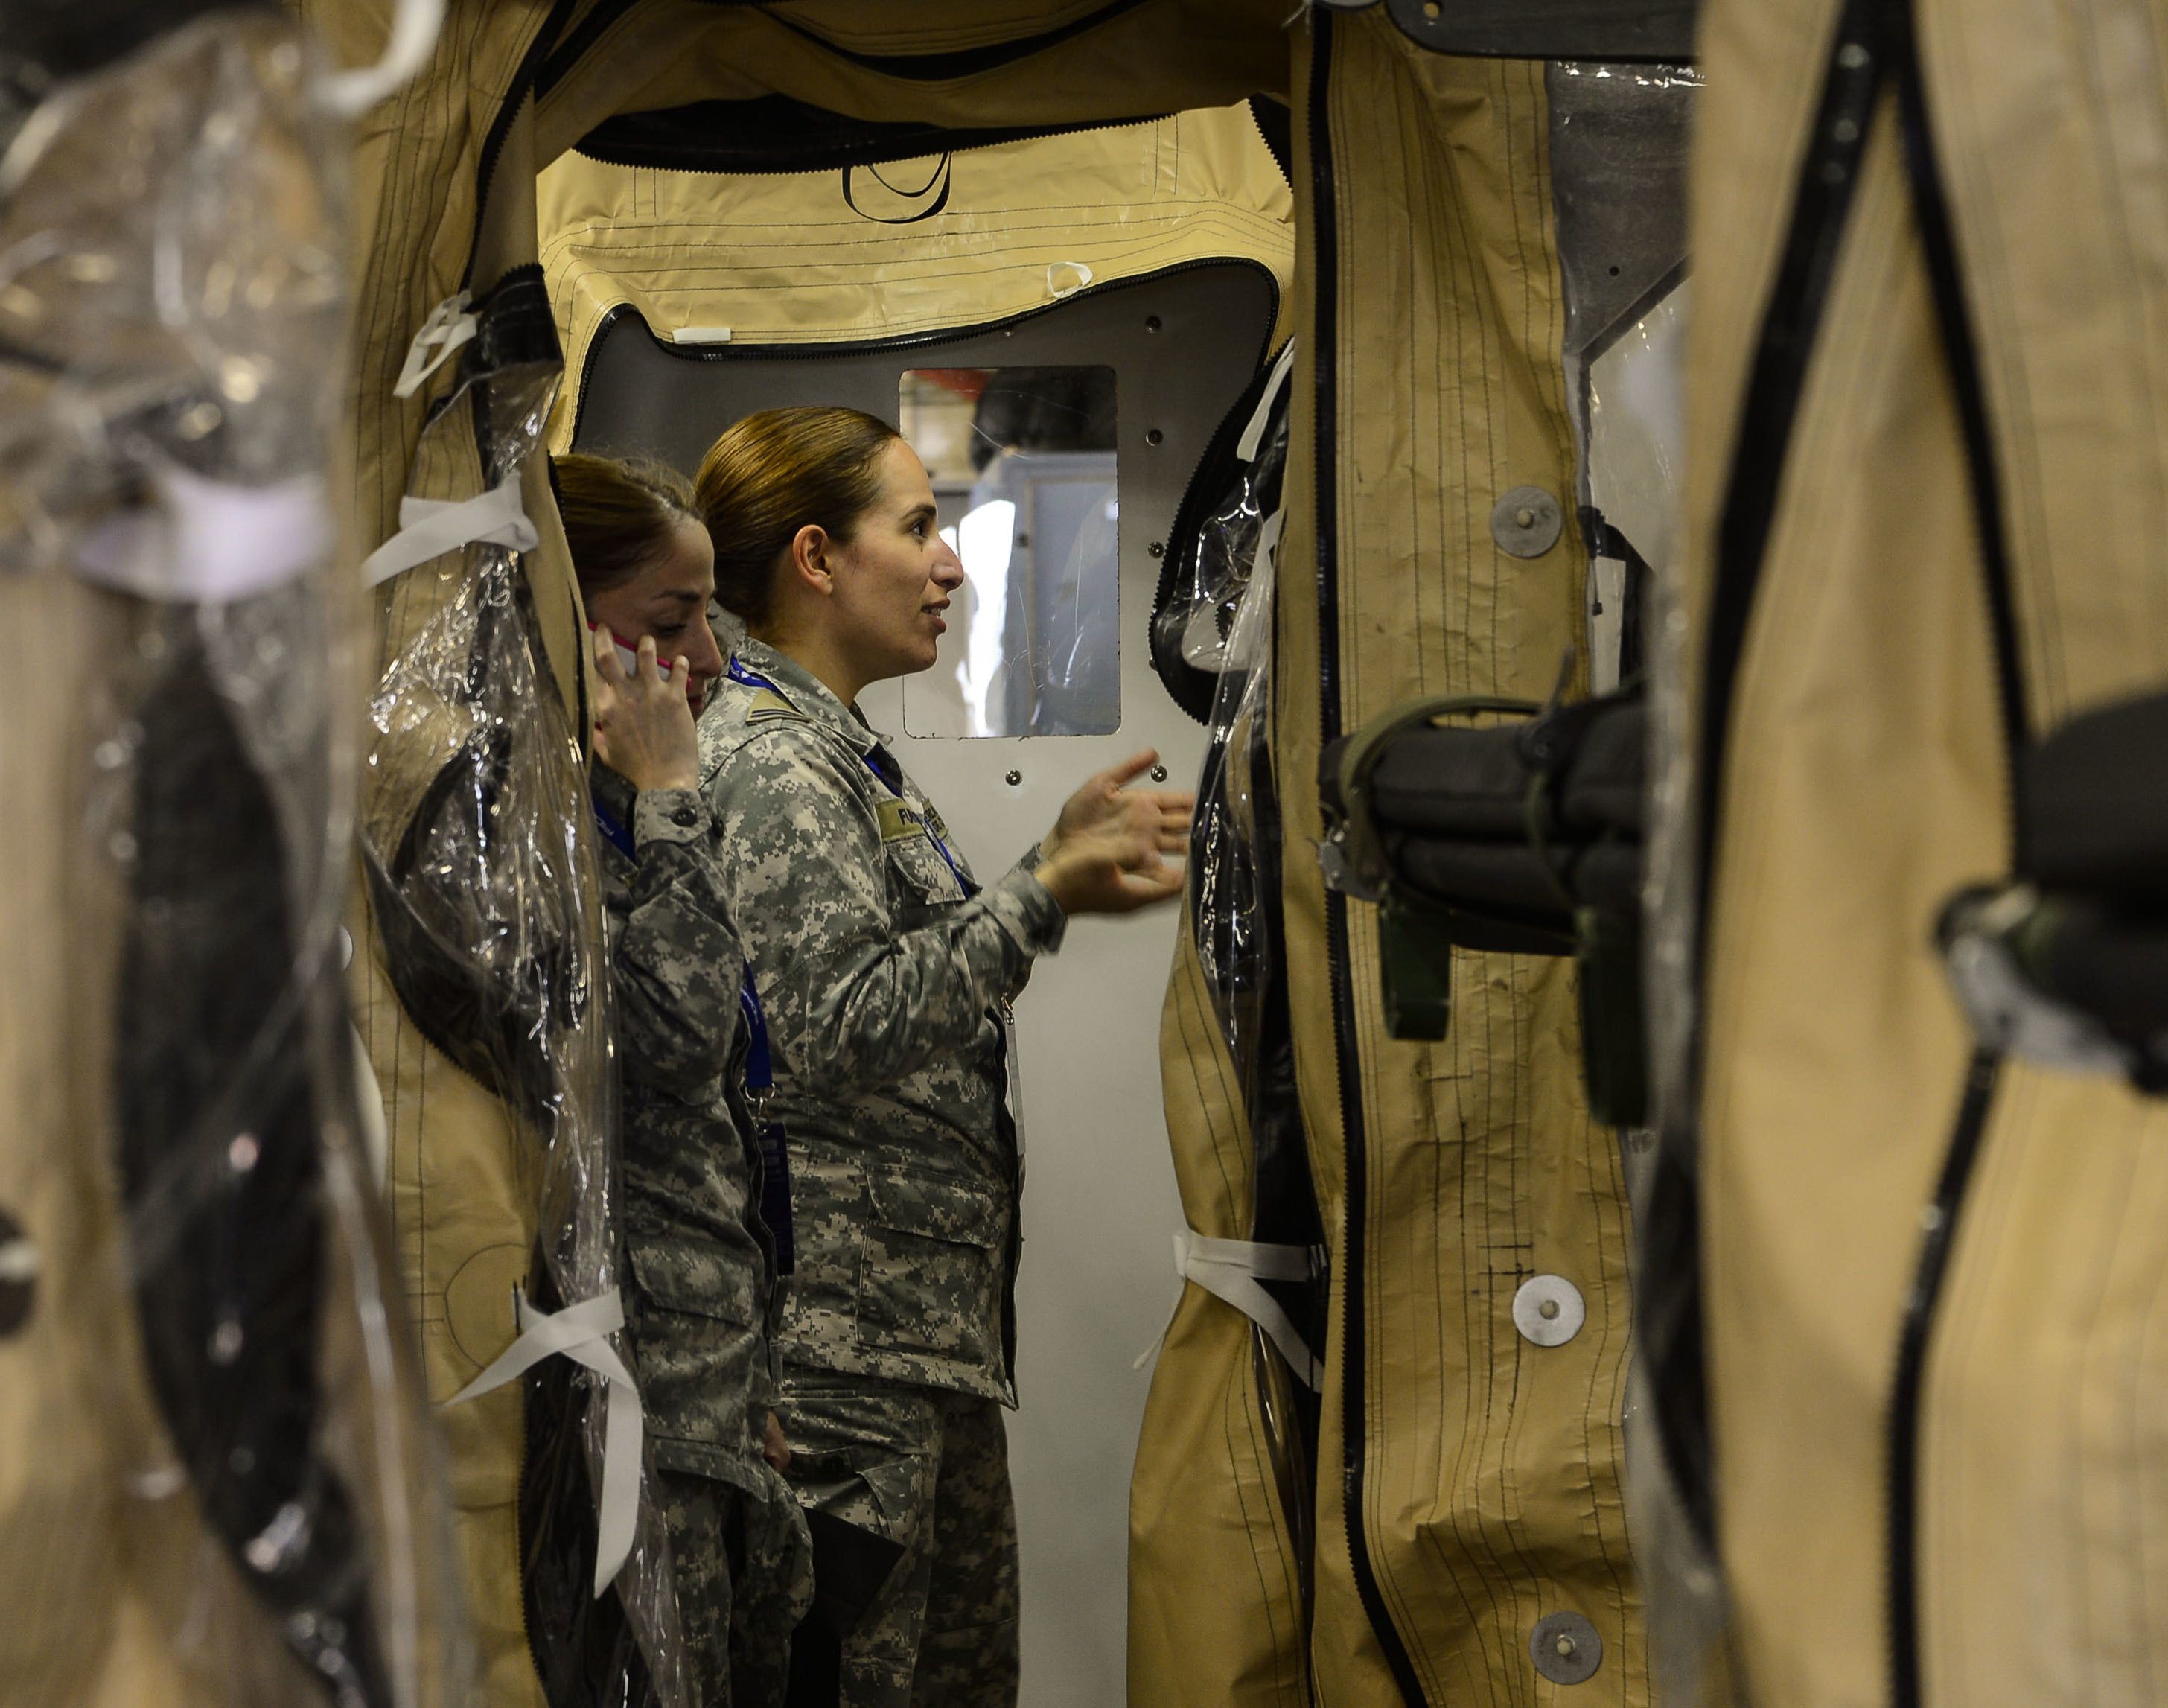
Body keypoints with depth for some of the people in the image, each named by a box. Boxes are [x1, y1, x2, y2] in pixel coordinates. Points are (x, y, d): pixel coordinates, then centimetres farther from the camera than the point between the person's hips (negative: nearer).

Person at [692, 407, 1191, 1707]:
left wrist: (1060, 864, 12)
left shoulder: (834, 746, 18)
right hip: (837, 1331, -10)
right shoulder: (766, 755, -14)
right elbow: (835, 1024, -24)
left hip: (925, 1321, 11)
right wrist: (1045, 896, -22)